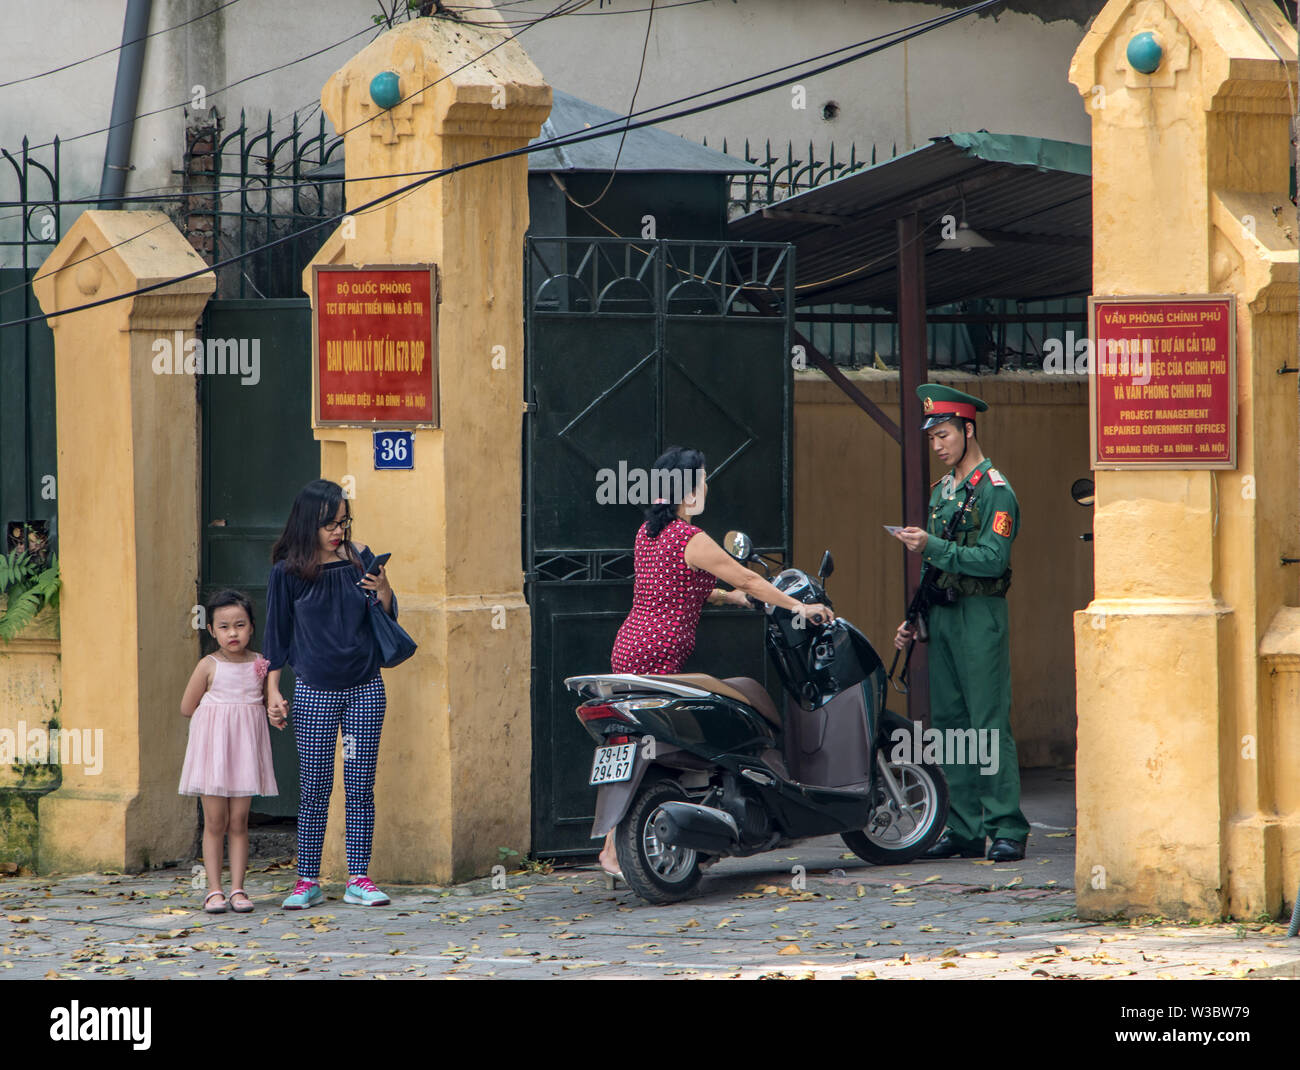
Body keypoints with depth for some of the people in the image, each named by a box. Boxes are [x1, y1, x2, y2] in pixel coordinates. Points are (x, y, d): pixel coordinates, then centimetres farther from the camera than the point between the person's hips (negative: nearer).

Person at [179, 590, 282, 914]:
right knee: (215, 822, 0)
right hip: (213, 748, -2)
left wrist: (275, 716, -5)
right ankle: (215, 890, 2)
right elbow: (187, 708, -1)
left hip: (245, 747, 2)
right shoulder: (209, 666, -4)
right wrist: (220, 714, -5)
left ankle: (237, 889, 4)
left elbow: (267, 702, 16)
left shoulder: (261, 665, 3)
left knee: (239, 822, 3)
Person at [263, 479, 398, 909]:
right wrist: (273, 690, 1)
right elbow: (277, 633, 5)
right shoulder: (288, 572, -2)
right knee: (314, 789, 0)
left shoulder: (360, 559, 2)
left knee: (360, 788, 2)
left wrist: (384, 593, -13)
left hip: (365, 690, 2)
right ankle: (307, 880, 8)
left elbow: (387, 622, 7)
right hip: (315, 692, -2)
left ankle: (359, 879, 7)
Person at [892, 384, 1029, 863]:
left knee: (989, 724, -10)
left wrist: (932, 546, -21)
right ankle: (963, 829, 11)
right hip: (943, 617, 8)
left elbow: (992, 559, -18)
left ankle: (1007, 830, -10)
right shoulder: (942, 492, 18)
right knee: (949, 724, 7)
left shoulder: (995, 491, -8)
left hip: (981, 615, -8)